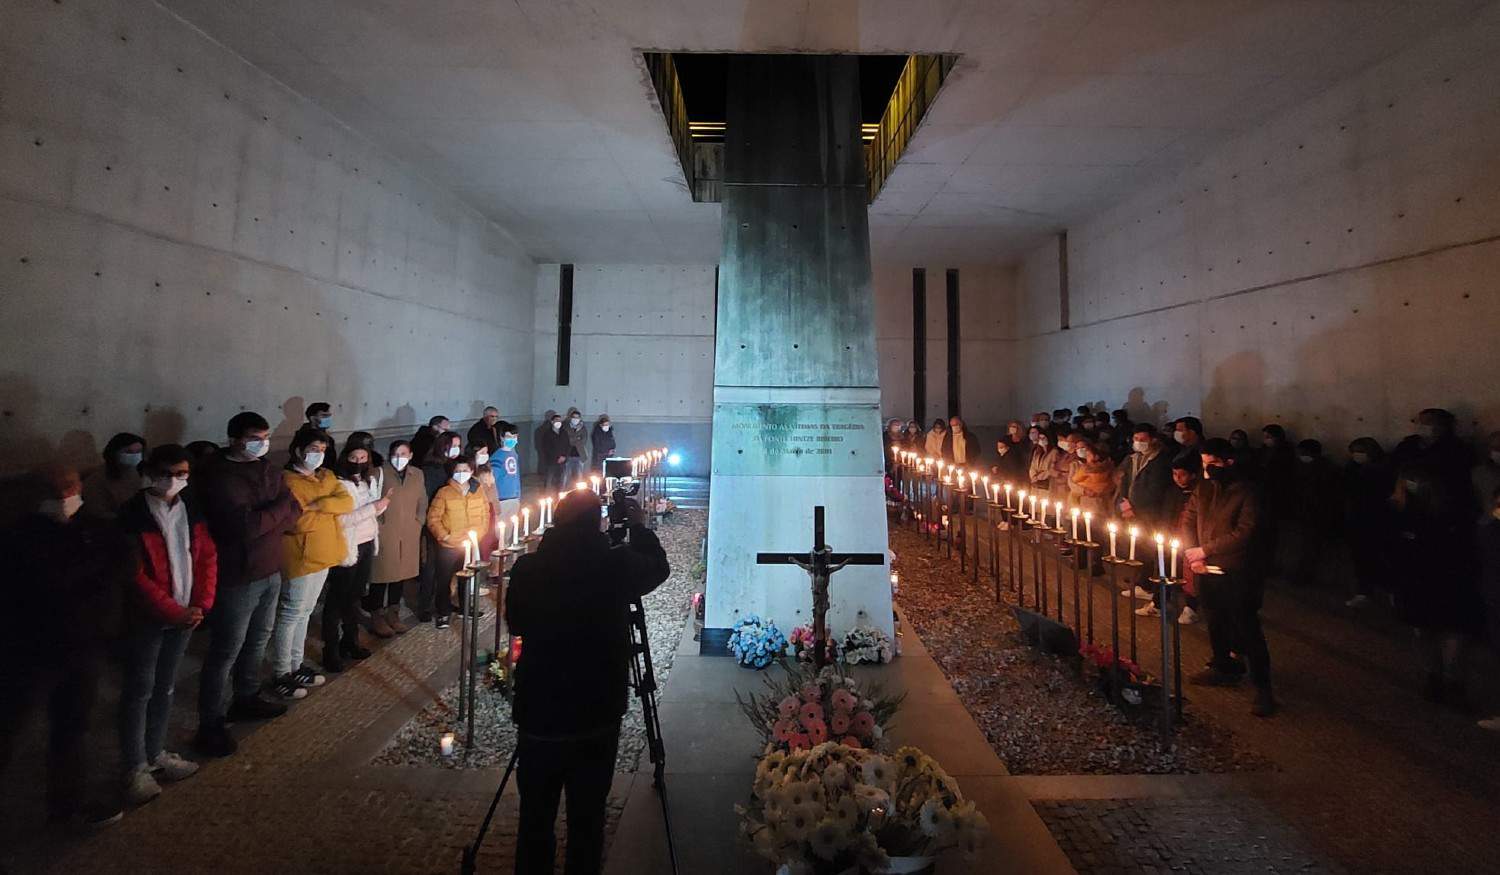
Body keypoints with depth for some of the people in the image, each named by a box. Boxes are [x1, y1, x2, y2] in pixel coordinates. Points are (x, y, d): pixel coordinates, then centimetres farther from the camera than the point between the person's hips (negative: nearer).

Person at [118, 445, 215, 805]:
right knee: (139, 691, 6)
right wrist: (174, 612, -14)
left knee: (165, 688, 16)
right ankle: (135, 767, 19)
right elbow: (135, 576, -15)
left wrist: (201, 605, -5)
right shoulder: (133, 514, -14)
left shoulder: (192, 508, 1)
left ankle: (156, 753, 31)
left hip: (184, 615, 5)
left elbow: (207, 557, 4)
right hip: (147, 618, -5)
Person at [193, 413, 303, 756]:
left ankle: (246, 699, 38)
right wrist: (281, 504, -12)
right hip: (236, 577, -7)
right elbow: (244, 527, -25)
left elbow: (294, 511, -1)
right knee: (225, 652, 4)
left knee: (258, 641, 20)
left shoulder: (265, 469, 5)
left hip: (270, 572, 7)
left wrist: (260, 522, -16)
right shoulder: (215, 477, -17)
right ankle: (210, 725, 18)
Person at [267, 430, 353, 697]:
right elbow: (298, 522, -25)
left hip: (322, 556, 8)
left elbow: (347, 502, -4)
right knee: (290, 615, 3)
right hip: (300, 558, -8)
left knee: (304, 613, 17)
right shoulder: (287, 481, -15)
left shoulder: (327, 476, 9)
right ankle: (281, 674, 15)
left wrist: (318, 505, -19)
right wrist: (330, 510, -9)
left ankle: (296, 666, 30)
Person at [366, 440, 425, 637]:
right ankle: (377, 618, 16)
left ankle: (393, 615, 26)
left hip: (409, 535, 5)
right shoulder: (381, 473, -7)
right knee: (381, 574, 2)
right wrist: (377, 523, -8)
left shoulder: (417, 475, 8)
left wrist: (419, 522, 6)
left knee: (402, 573, 12)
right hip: (384, 533, -4)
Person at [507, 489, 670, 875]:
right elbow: (659, 567, 9)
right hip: (598, 717, -1)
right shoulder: (617, 565, -13)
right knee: (587, 819, 15)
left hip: (539, 716, 1)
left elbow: (515, 624, 9)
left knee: (536, 819, 18)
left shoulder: (527, 568, -9)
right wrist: (639, 527, 21)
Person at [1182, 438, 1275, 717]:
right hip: (1207, 569, 6)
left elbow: (1244, 533, -19)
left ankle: (1263, 687, 10)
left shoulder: (1246, 491, -13)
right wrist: (1192, 555, -4)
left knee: (1247, 629, -2)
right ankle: (1224, 667, 36)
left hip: (1238, 573, -6)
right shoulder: (1203, 489, 6)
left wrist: (1204, 550, -17)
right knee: (1216, 623, 18)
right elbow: (1188, 521, 9)